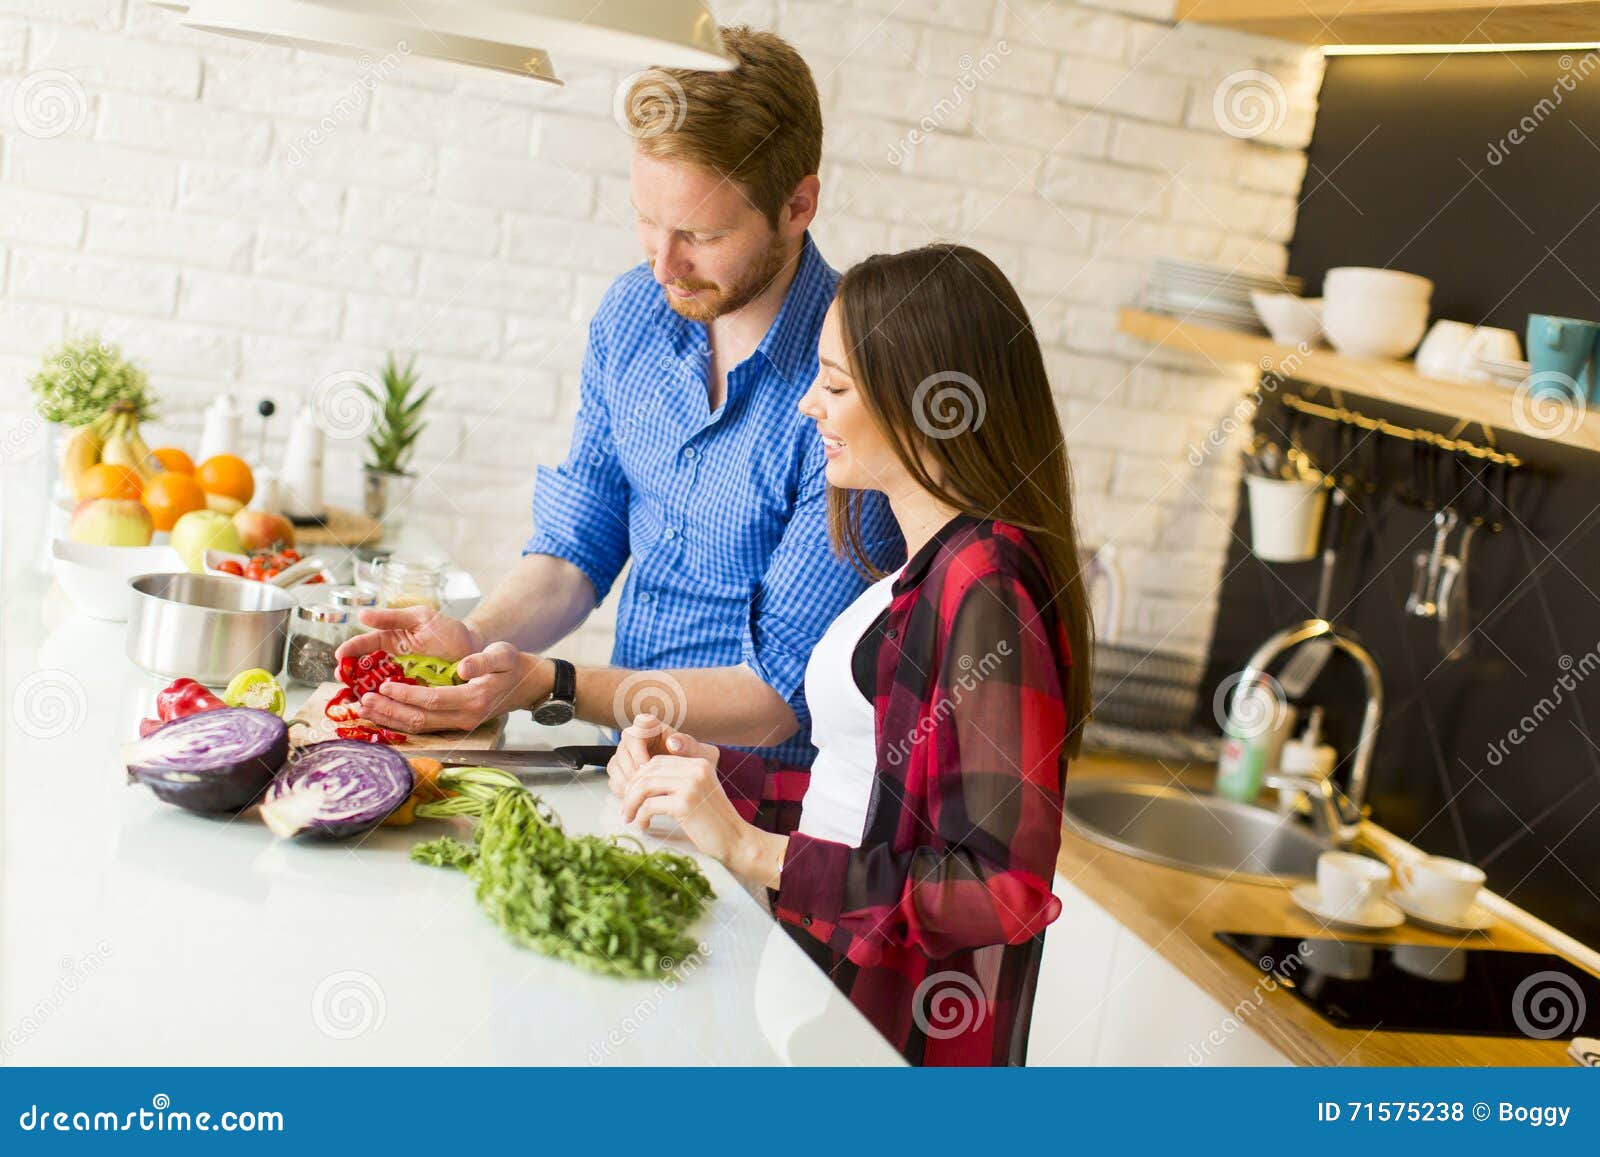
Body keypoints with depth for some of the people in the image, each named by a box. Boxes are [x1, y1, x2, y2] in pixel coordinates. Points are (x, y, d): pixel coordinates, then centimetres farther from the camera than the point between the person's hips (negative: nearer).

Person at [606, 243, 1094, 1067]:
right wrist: (715, 772, 5)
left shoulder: (986, 585, -18)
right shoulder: (927, 570, 12)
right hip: (825, 990, 8)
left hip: (893, 1029, -8)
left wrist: (755, 851, -22)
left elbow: (1005, 888, -23)